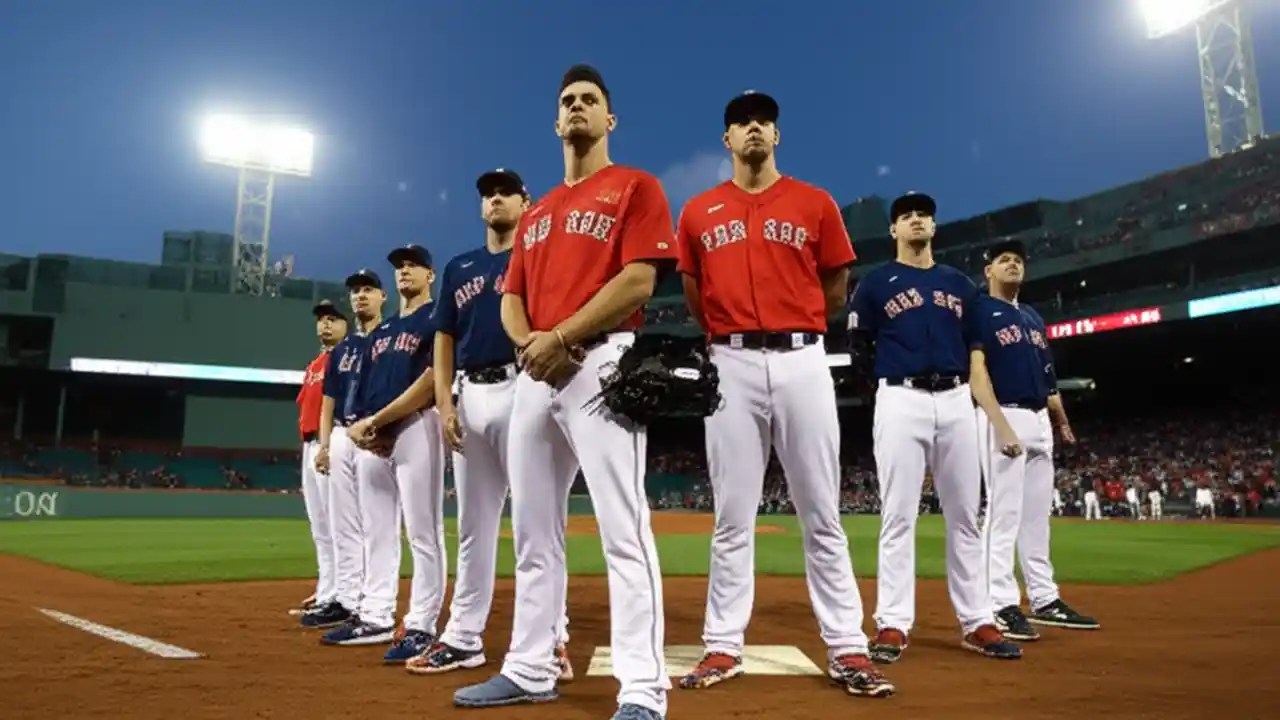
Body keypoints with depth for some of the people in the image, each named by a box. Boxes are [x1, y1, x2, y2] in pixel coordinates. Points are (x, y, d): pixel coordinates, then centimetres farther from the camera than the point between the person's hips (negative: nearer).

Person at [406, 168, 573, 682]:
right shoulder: (459, 268, 21)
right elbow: (444, 340, 17)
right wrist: (445, 404, 4)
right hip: (470, 395, 6)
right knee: (473, 524, 9)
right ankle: (464, 638, 16)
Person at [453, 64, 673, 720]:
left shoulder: (635, 187, 4)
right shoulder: (536, 212, 25)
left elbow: (638, 279, -10)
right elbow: (511, 296, 20)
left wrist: (561, 338, -13)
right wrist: (527, 342, -3)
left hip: (602, 363, -7)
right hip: (535, 372, 8)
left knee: (622, 529, -13)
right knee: (532, 530, 10)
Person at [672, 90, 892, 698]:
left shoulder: (815, 204, 9)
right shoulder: (699, 213, 11)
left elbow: (836, 290, 14)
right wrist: (735, 331, 12)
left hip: (802, 361, 0)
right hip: (732, 365, 1)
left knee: (821, 514, 2)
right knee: (732, 516, 3)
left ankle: (847, 649, 8)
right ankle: (723, 647, 10)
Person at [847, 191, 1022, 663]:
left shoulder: (960, 284, 17)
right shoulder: (876, 283, 8)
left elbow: (974, 361, 15)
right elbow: (856, 351, 8)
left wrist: (1001, 424, 10)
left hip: (956, 402, 4)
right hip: (900, 402, -3)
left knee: (964, 517, 7)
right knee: (898, 517, -3)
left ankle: (976, 623, 14)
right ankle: (893, 625, 2)